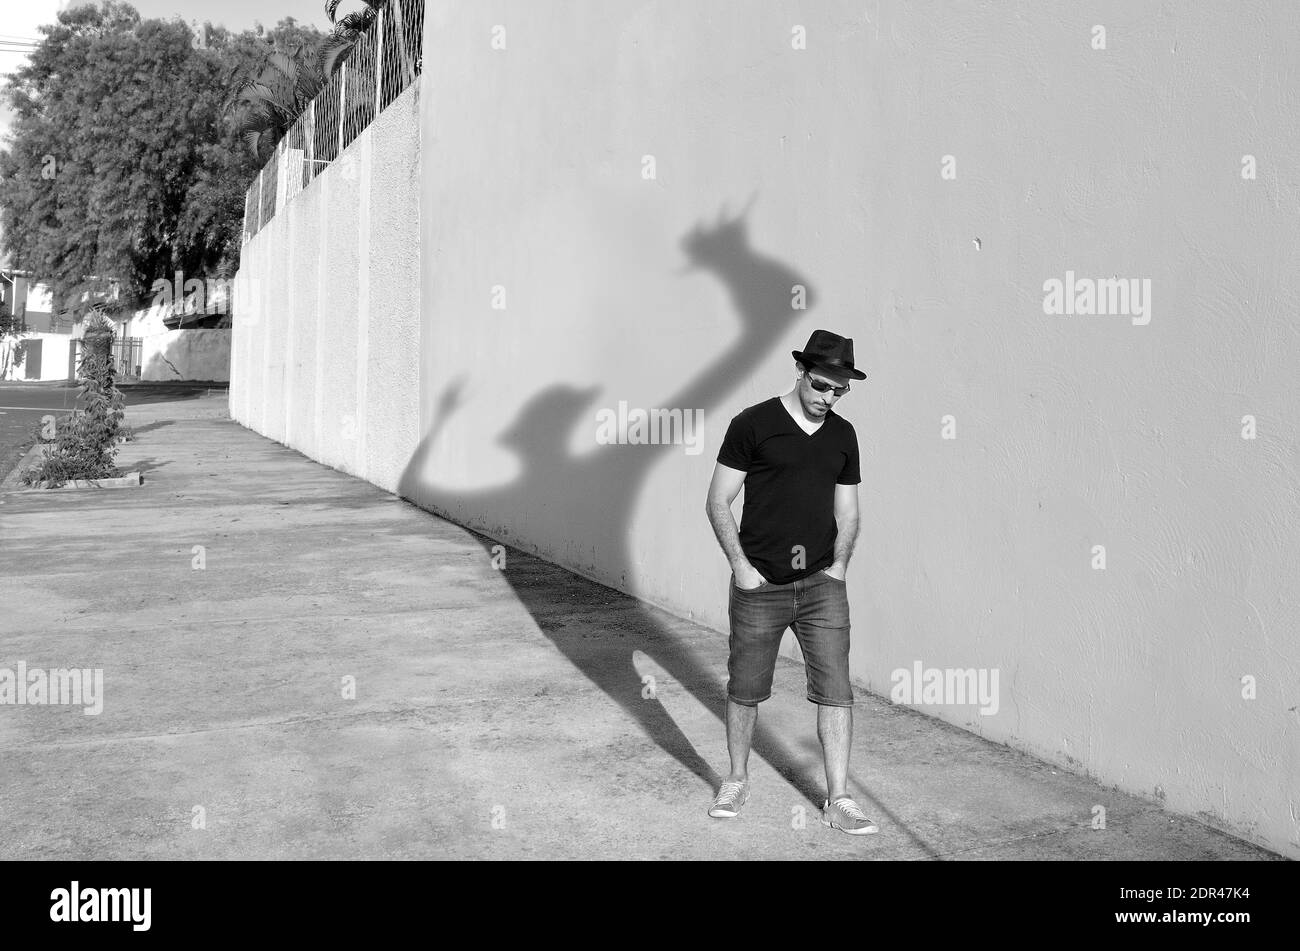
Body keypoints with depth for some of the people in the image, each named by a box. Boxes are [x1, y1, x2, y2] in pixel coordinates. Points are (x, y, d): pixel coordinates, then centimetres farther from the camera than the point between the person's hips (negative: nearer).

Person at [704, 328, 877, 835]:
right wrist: (741, 565, -11)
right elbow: (718, 502, -4)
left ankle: (838, 801, 8)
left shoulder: (843, 435, 8)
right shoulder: (753, 424, -5)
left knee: (836, 689, -1)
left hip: (822, 584, 3)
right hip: (759, 584, -3)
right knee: (745, 689, 8)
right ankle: (736, 781, 29)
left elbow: (847, 514, 15)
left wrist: (837, 567, 0)